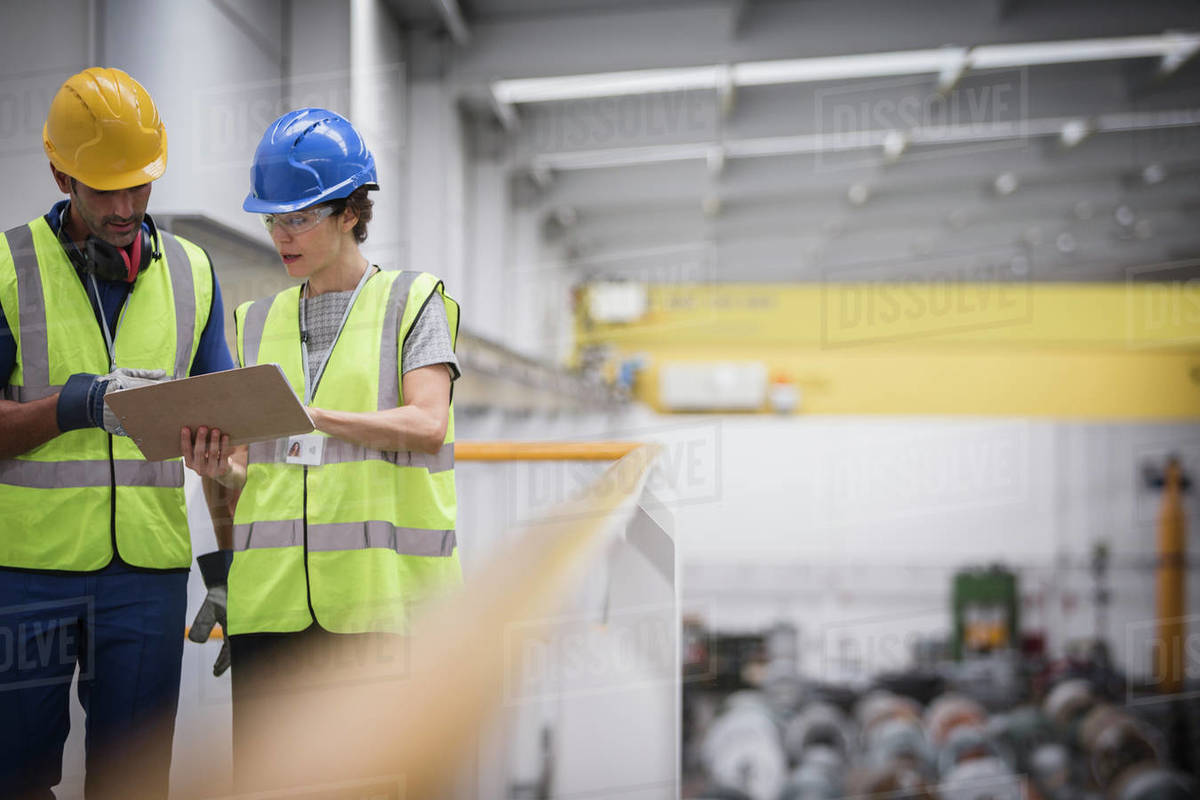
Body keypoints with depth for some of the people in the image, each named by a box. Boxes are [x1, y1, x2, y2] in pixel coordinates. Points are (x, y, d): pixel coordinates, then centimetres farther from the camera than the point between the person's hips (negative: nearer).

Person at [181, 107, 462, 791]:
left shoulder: (414, 301, 5)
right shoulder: (260, 320, 19)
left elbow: (427, 424, -10)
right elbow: (258, 471, 17)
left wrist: (306, 413, -19)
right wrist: (220, 468, -7)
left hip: (380, 592, -4)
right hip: (273, 595, 4)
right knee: (262, 777, -2)